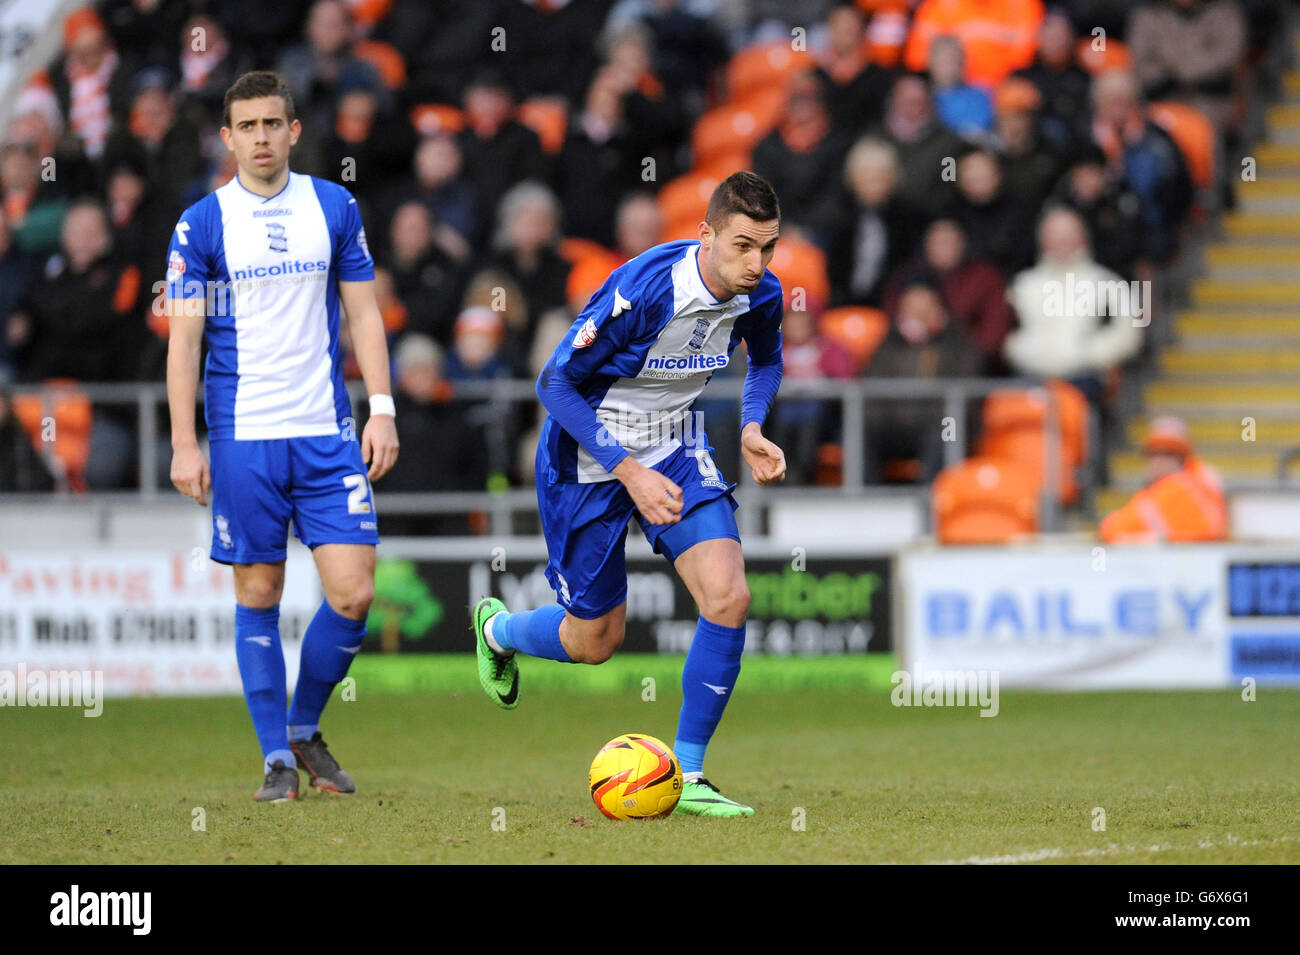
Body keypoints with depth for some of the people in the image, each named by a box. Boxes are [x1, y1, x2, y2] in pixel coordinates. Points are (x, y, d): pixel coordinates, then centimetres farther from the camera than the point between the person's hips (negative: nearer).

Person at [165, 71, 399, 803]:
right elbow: (184, 338, 0)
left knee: (354, 593, -6)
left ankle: (306, 729, 16)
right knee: (259, 596, 1)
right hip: (242, 438, -2)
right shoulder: (202, 224, 0)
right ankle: (277, 757, 11)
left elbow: (363, 312, 10)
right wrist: (184, 445, -5)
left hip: (327, 433, 2)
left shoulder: (334, 208, 7)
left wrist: (383, 408, 1)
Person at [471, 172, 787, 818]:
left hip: (676, 450, 5)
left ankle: (687, 776, -3)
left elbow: (765, 361, 14)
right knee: (594, 642, 7)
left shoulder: (760, 296, -12)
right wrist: (630, 471, -28)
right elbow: (555, 383, -23)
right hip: (589, 456, -5)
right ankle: (497, 629, 43)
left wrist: (751, 429, -7)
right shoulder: (642, 290, -31)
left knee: (728, 598, -16)